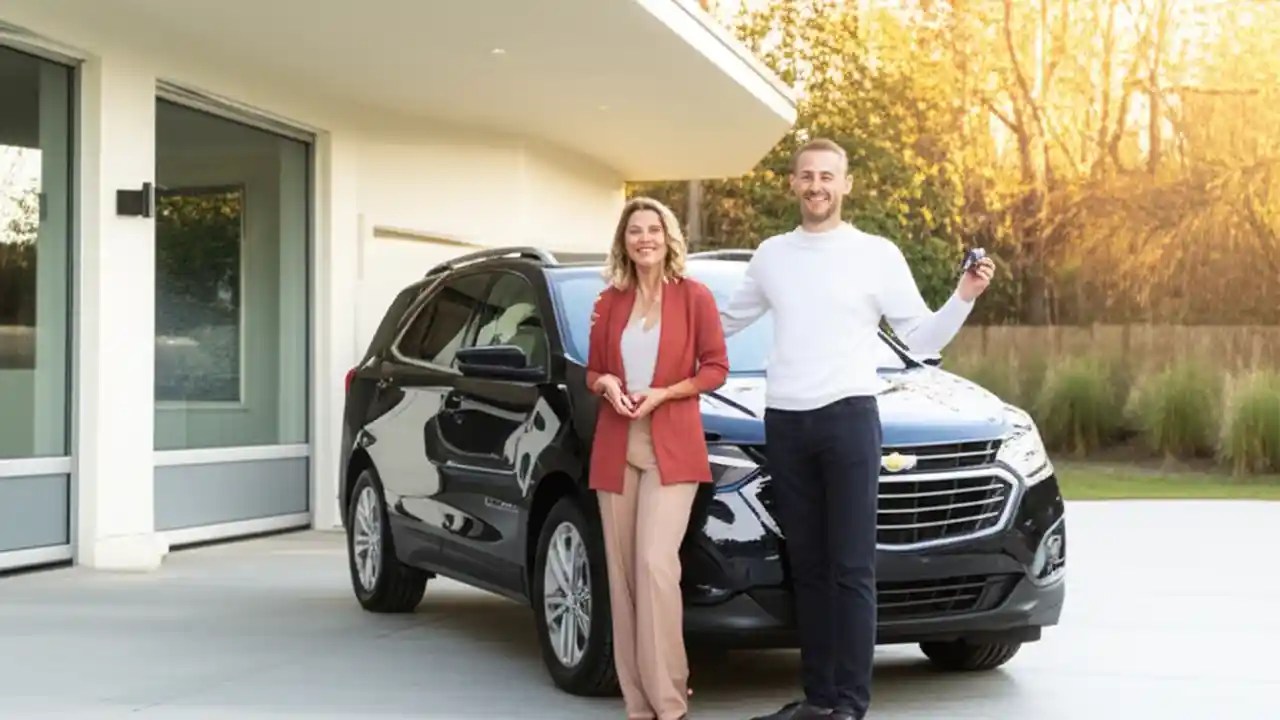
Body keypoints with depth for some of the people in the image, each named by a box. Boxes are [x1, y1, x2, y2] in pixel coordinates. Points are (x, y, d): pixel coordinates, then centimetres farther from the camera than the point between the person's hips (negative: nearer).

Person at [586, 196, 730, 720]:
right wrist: (606, 384, -6)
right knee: (622, 570, 3)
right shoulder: (609, 302, 11)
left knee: (655, 562, -17)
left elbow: (716, 368, -1)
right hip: (615, 447, 4)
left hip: (671, 447, -4)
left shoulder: (694, 296, 1)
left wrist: (664, 393, -14)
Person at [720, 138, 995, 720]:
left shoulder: (877, 254, 2)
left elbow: (922, 339, 1)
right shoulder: (771, 255, 13)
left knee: (851, 568, -6)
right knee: (807, 567, 8)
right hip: (784, 422, 4)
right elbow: (724, 320, 26)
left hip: (849, 418, -4)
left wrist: (964, 298, -15)